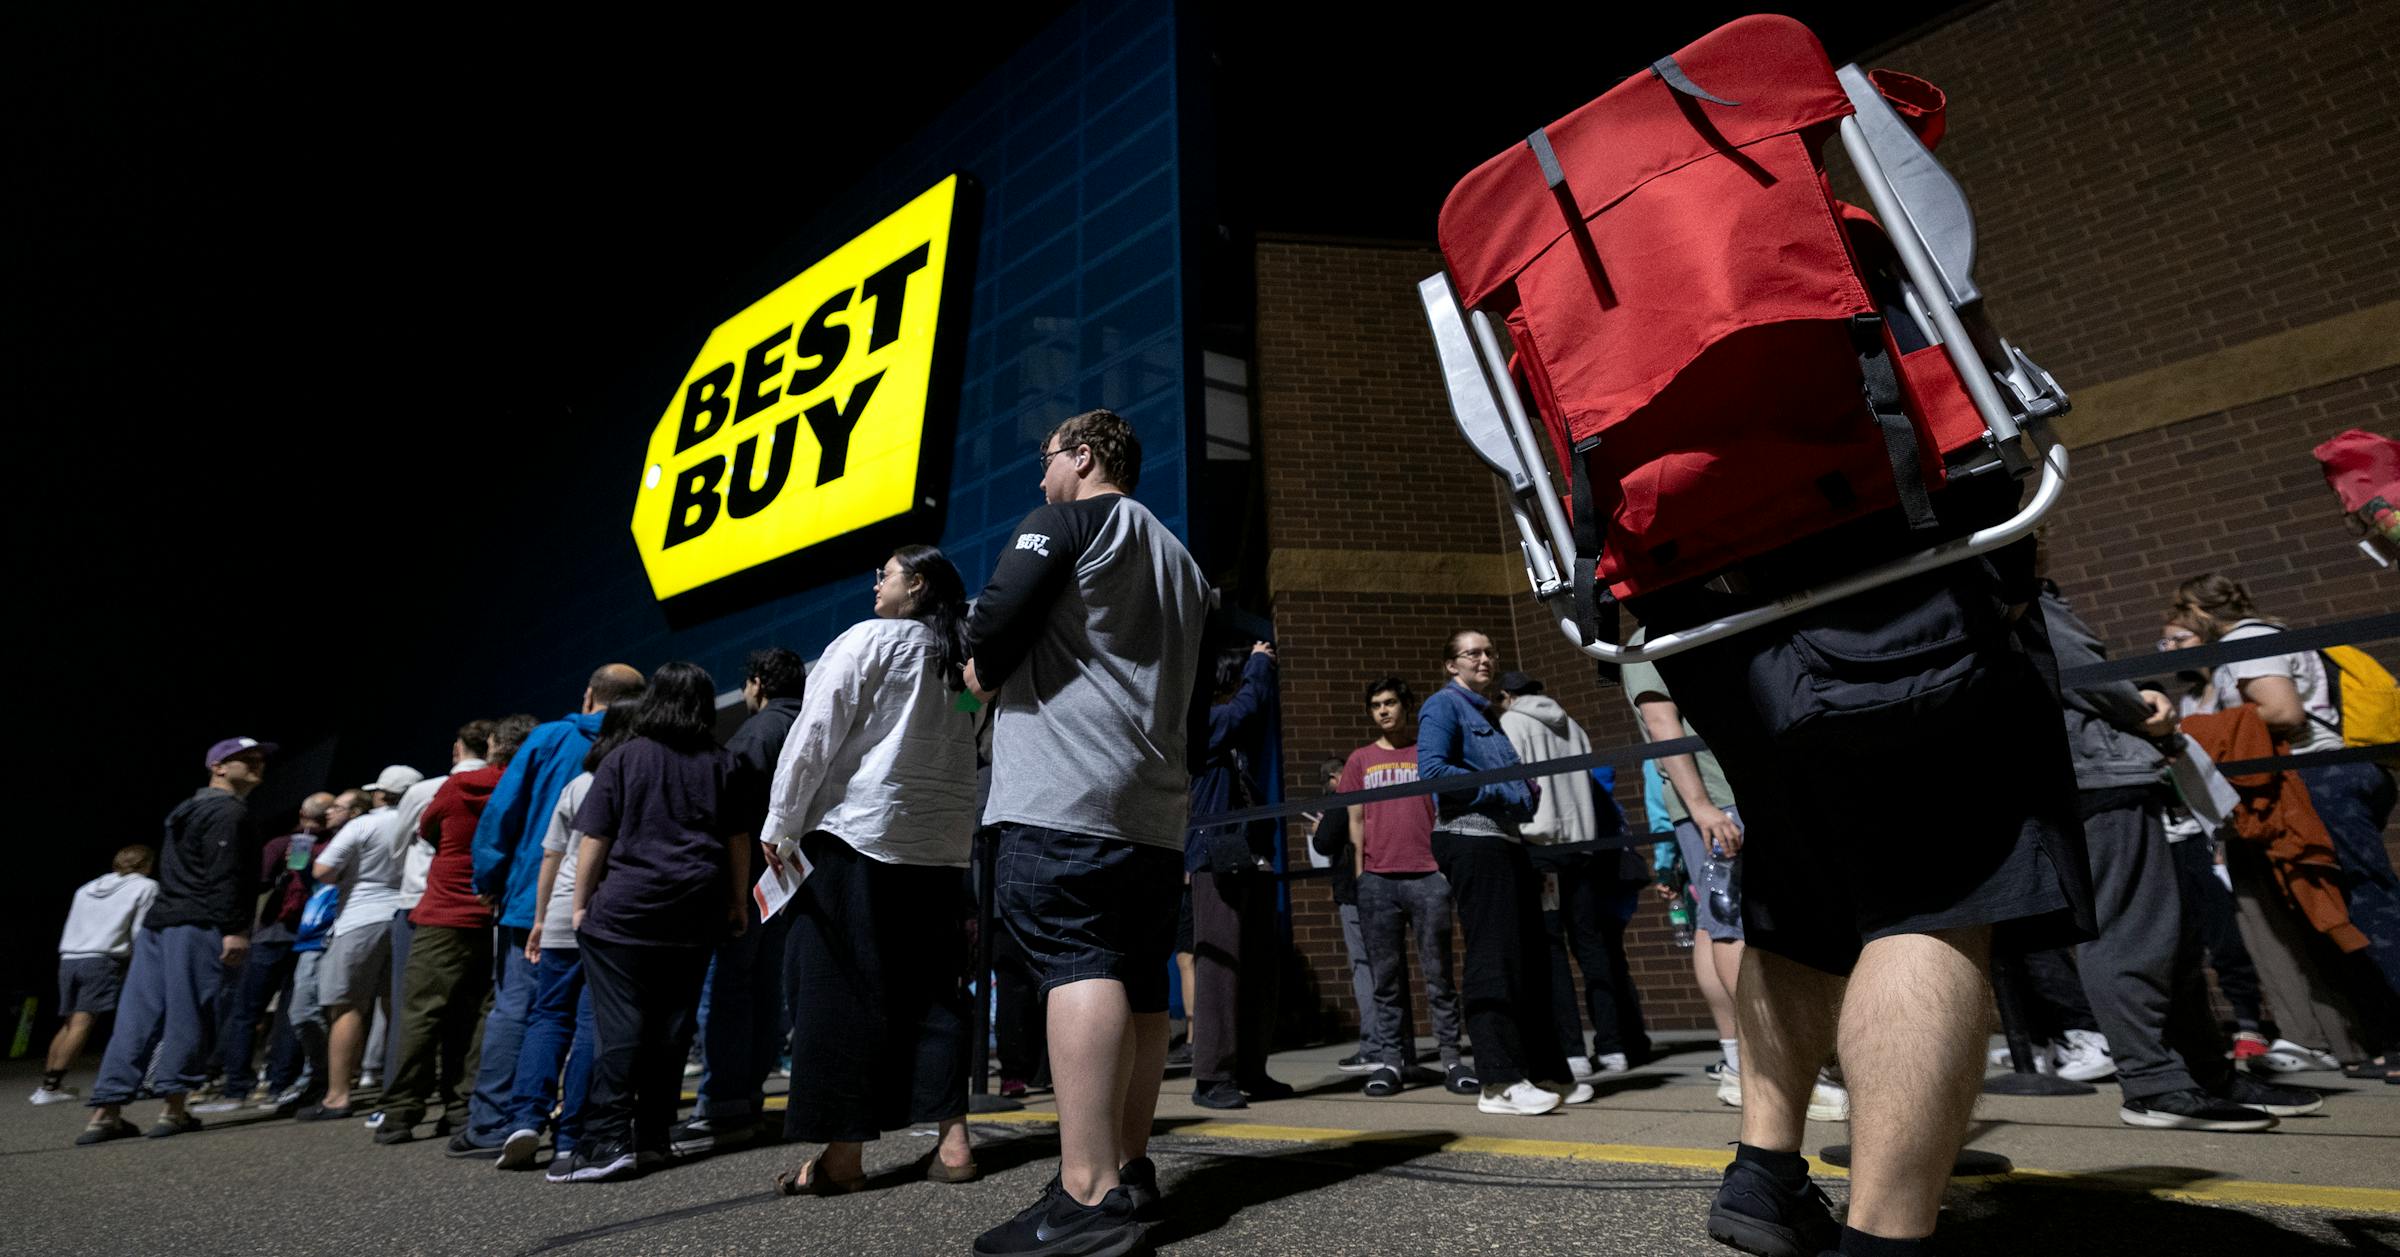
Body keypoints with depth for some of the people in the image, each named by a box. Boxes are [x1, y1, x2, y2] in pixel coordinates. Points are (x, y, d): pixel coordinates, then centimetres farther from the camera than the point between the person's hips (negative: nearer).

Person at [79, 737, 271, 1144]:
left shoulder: (189, 809, 25)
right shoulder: (230, 812, -8)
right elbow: (225, 877, -18)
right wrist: (234, 929, -20)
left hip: (158, 921, 10)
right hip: (198, 925, -10)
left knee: (138, 1015, 7)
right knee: (188, 1015, -5)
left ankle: (105, 1113, 8)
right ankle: (173, 1108, -3)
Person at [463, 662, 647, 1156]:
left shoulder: (548, 738, 1)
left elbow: (502, 810, -1)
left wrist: (489, 879, 6)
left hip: (535, 897, 0)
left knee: (513, 1007, 6)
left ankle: (490, 1126, 6)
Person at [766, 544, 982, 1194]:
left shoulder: (870, 639, -2)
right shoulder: (963, 661, 14)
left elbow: (815, 734, -8)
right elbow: (966, 761, 12)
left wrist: (780, 825, -2)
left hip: (856, 832, -6)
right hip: (940, 847, 6)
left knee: (840, 989, 1)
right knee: (932, 989, 9)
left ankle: (842, 1156, 5)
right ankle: (952, 1140, 10)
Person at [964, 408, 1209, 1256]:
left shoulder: (1070, 519, 3)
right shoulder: (1180, 560, 26)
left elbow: (998, 620, -12)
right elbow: (1197, 709, 25)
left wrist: (983, 672, 7)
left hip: (1069, 789, -8)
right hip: (1160, 804, 9)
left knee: (1074, 961, -14)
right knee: (1139, 978, 9)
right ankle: (1128, 1169, 16)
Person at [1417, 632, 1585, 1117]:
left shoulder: (1490, 713, 23)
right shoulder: (1443, 704, -3)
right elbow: (1431, 768, -17)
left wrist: (1528, 794, 7)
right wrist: (1503, 791, -14)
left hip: (1507, 841, 9)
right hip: (1471, 838, -9)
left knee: (1530, 957, 11)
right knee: (1493, 958, -9)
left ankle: (1546, 1073, 19)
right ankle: (1500, 1081, -4)